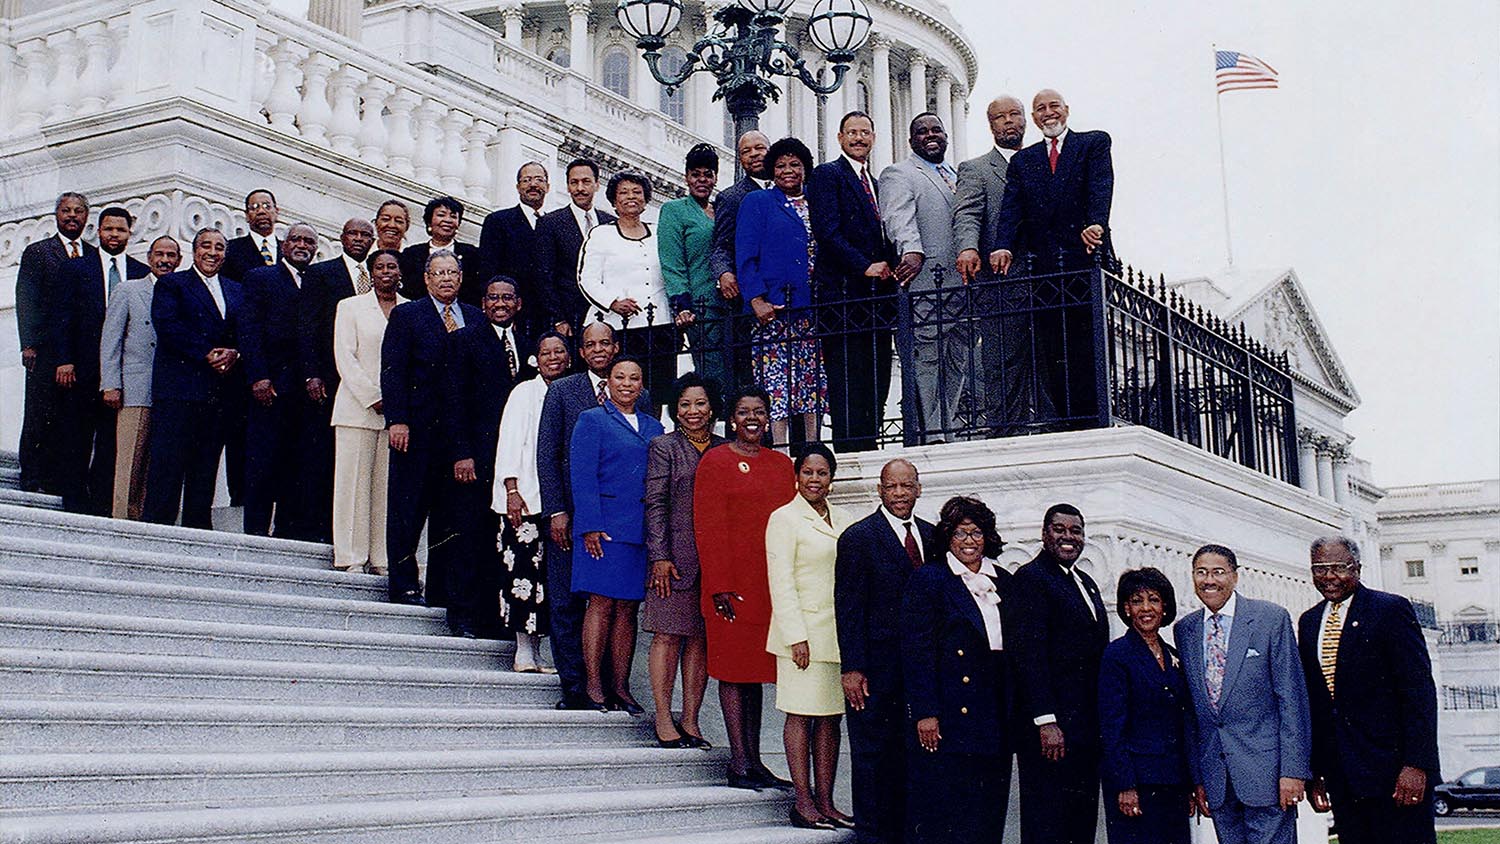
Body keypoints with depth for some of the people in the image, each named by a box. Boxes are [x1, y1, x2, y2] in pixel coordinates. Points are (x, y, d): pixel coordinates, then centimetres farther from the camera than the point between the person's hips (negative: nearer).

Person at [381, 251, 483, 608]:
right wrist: (397, 420, -13)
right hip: (417, 428, -3)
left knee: (451, 510, 6)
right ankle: (403, 584, 9)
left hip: (462, 428, 4)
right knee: (408, 507, 0)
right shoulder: (406, 315, 3)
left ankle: (441, 588, 13)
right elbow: (392, 371, -4)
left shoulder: (476, 318, 14)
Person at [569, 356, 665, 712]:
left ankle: (620, 686, 8)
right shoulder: (592, 420, 4)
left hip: (643, 530, 5)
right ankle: (593, 686, -1)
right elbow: (582, 477, -4)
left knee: (628, 607, 5)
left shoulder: (653, 428, 18)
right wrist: (590, 526, -13)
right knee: (602, 602, -6)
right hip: (605, 526, -4)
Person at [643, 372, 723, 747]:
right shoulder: (664, 447, 3)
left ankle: (690, 720, 9)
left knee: (701, 637, 5)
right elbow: (655, 504, -2)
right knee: (668, 634, -3)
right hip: (676, 555, -3)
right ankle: (663, 719, 3)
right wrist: (660, 557, -10)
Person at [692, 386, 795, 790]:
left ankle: (755, 760, 15)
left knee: (757, 668, 10)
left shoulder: (782, 464, 13)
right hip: (732, 583, -5)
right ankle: (739, 763, 2)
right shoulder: (715, 461, -3)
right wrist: (719, 586, -14)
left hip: (772, 584, 5)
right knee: (734, 668, -1)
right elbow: (708, 527, -8)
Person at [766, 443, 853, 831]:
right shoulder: (784, 519, -3)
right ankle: (802, 802, 2)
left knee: (831, 717, 7)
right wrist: (796, 636, -15)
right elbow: (781, 583, -9)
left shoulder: (841, 520, 15)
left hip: (839, 634, 6)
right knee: (801, 715, -2)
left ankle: (825, 802, 11)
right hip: (804, 632, -6)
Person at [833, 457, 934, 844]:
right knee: (872, 754, 2)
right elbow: (847, 608, -9)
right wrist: (852, 668, -14)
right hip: (877, 666, -5)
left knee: (909, 754, 11)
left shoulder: (931, 536, 11)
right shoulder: (858, 537, -6)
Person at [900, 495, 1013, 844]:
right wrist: (924, 712, -14)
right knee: (940, 811, -3)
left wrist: (1013, 714, 10)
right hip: (948, 716, -6)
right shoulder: (928, 579, -2)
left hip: (996, 718, 6)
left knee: (987, 812, 8)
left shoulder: (1004, 582, 14)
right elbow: (916, 651, -8)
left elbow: (1013, 649, 16)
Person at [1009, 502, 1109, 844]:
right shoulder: (1031, 577, -7)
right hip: (1051, 725, -8)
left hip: (1087, 725, 8)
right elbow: (1029, 653, -15)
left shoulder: (1086, 583, 20)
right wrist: (1046, 721, -21)